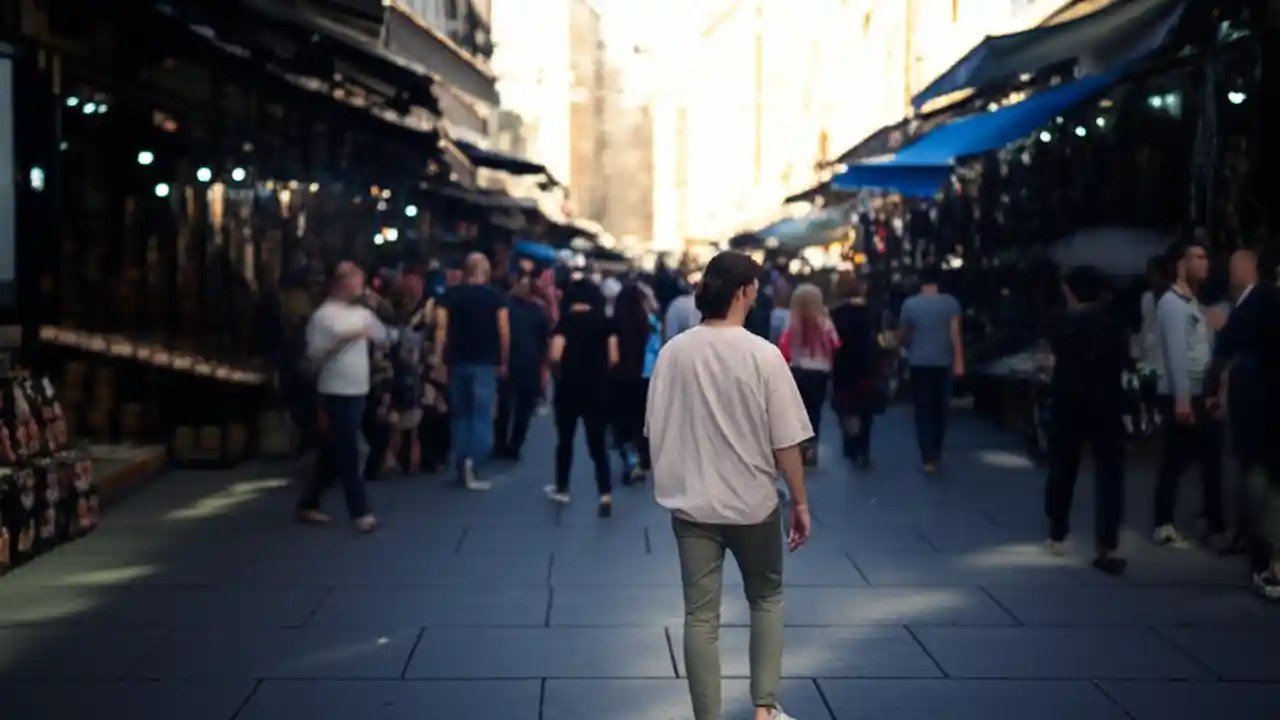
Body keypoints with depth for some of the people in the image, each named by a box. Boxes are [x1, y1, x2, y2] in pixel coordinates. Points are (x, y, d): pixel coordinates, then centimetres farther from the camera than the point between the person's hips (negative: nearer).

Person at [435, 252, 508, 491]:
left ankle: (461, 467, 13)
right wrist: (503, 361, 1)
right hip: (485, 362, -3)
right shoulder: (494, 296, -3)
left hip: (457, 361, 3)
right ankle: (472, 463, -19)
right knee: (482, 415, -2)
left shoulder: (451, 295, 3)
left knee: (460, 414, 13)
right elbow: (504, 331, -8)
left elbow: (441, 328, -6)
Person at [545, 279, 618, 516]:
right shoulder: (605, 322, 1)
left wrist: (560, 369, 4)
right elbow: (613, 358, -4)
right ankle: (606, 495, -11)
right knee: (598, 444, 3)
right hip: (597, 389, 1)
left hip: (569, 388, -1)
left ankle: (562, 489, 30)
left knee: (565, 439, 17)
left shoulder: (566, 321, -6)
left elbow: (555, 356, -16)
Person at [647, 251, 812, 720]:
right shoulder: (762, 354, -14)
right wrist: (800, 502, 0)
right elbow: (785, 441, -11)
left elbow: (655, 430, 5)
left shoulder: (672, 352, -4)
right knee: (766, 600, 20)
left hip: (691, 503, 2)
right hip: (753, 501, -2)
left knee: (700, 617, 8)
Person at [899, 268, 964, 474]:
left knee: (923, 411, 0)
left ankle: (928, 459, -10)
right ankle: (936, 453, 26)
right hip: (943, 362, 1)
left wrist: (907, 348, 33)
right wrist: (959, 362, -9)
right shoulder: (950, 302, -3)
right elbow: (955, 334, -10)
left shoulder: (910, 304, 0)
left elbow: (905, 334, 12)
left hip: (919, 362, -1)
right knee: (940, 409, 14)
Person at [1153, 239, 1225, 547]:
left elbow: (1203, 352, 13)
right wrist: (1182, 399, -24)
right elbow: (1176, 353, -19)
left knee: (1211, 459, 9)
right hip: (1180, 396, -8)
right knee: (1175, 461, -2)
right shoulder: (1172, 302, -11)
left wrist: (1212, 392, 8)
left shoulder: (1194, 303, 17)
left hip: (1199, 395, 8)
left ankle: (1214, 523, 15)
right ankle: (1165, 526, 6)